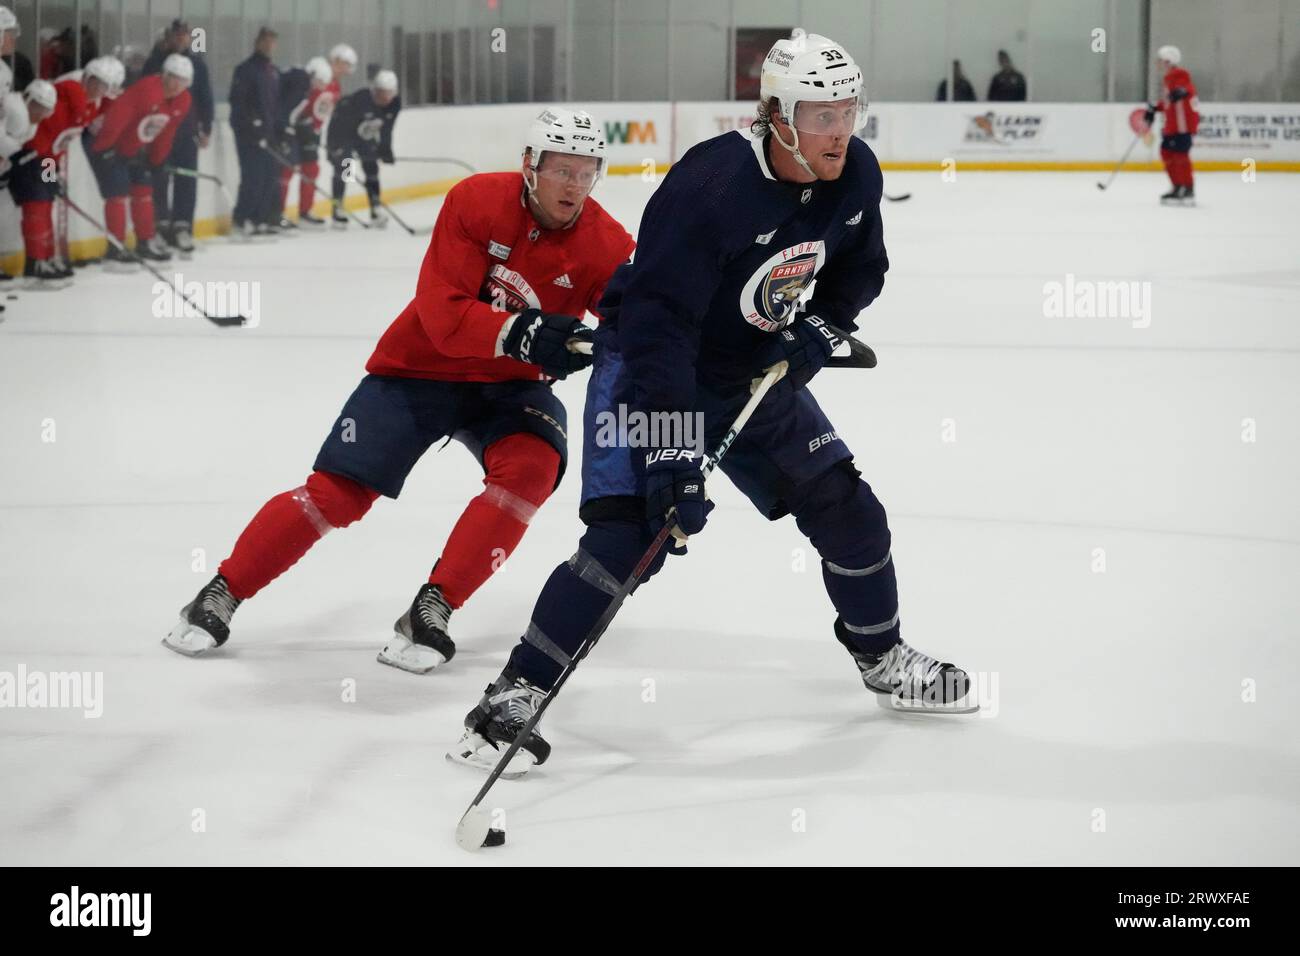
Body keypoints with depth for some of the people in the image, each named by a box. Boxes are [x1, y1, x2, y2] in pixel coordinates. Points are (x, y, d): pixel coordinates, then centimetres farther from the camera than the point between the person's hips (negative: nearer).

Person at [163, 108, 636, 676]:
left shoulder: (605, 242, -15)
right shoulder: (476, 202, -20)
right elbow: (443, 315, -27)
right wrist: (520, 332, -42)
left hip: (508, 383, 2)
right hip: (420, 367, -2)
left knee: (531, 467, -28)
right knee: (339, 492, -8)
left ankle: (432, 611, -20)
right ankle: (222, 594, 10)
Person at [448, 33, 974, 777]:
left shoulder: (856, 175, -11)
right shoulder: (710, 188, -33)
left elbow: (860, 269, 10)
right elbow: (659, 327, -36)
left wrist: (821, 327, -10)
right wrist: (672, 457, -39)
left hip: (756, 368, 7)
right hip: (648, 360, -7)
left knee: (846, 508, 10)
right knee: (629, 533, -21)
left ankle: (882, 655, 35)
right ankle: (515, 697, -16)